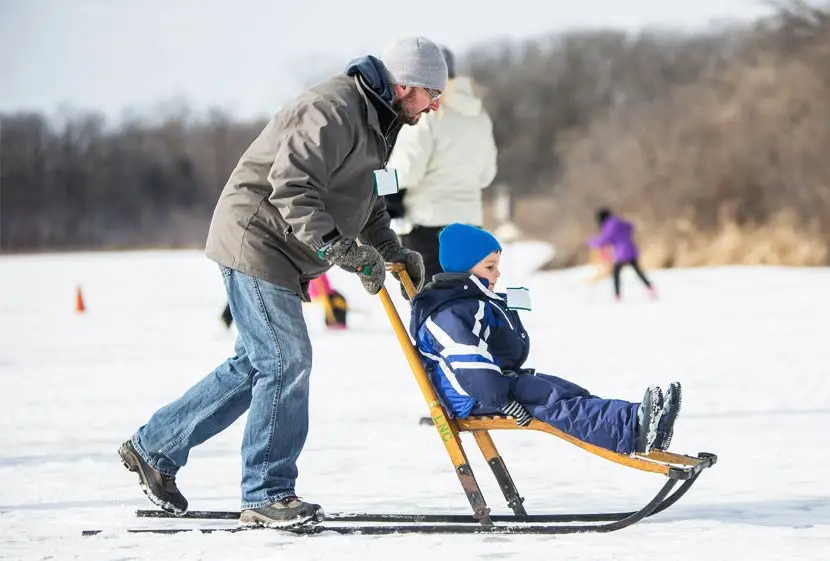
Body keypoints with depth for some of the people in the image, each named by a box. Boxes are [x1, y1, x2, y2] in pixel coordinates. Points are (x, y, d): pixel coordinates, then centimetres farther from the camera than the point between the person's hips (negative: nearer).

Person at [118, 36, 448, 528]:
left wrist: (392, 250, 12)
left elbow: (364, 200, 25)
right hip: (256, 242, -11)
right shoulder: (333, 110, -21)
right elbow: (291, 186, -30)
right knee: (286, 362, -10)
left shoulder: (372, 122, 14)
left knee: (255, 365, 14)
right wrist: (336, 247, -35)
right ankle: (267, 495, -2)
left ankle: (154, 447, 24)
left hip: (280, 254, 11)